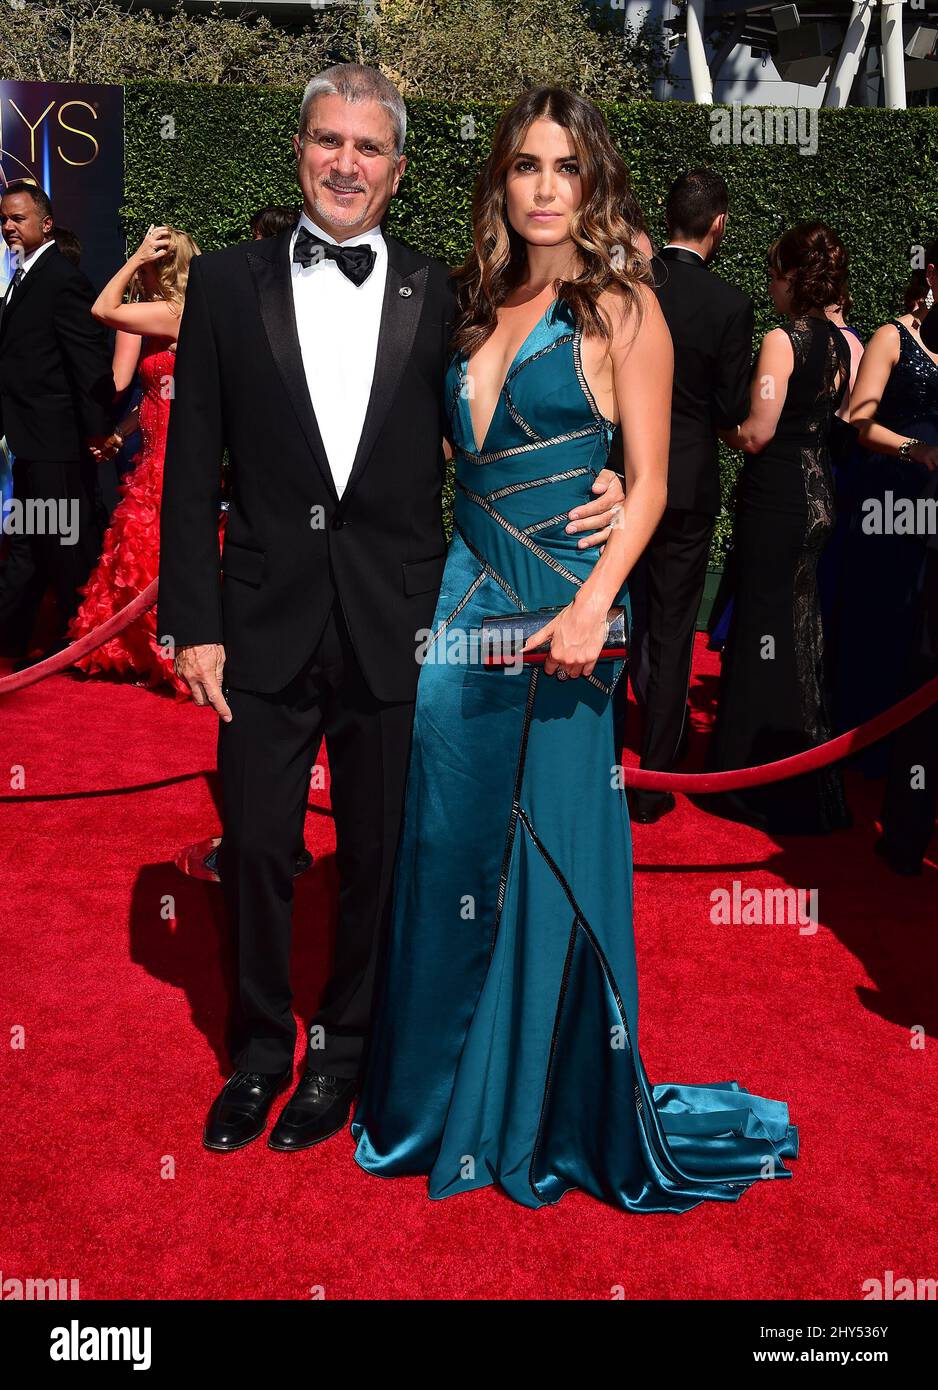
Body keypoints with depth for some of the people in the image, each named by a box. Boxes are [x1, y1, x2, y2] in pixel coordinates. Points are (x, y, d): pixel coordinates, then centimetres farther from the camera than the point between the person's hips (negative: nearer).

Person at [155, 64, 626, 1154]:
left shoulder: (439, 295, 4)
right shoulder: (226, 283, 4)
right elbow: (192, 466, 2)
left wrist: (591, 485, -10)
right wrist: (192, 621, -3)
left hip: (396, 624, 0)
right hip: (266, 618, 0)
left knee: (378, 855, 11)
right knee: (255, 851, 9)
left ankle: (342, 1052, 33)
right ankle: (259, 1054, 32)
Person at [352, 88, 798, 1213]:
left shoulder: (623, 308, -2)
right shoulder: (479, 307, 14)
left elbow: (648, 484, -8)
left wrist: (593, 604, -22)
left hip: (561, 601, -6)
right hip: (464, 594, 6)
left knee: (551, 853, 3)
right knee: (443, 840, 10)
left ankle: (555, 1116, 24)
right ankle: (439, 1101, 30)